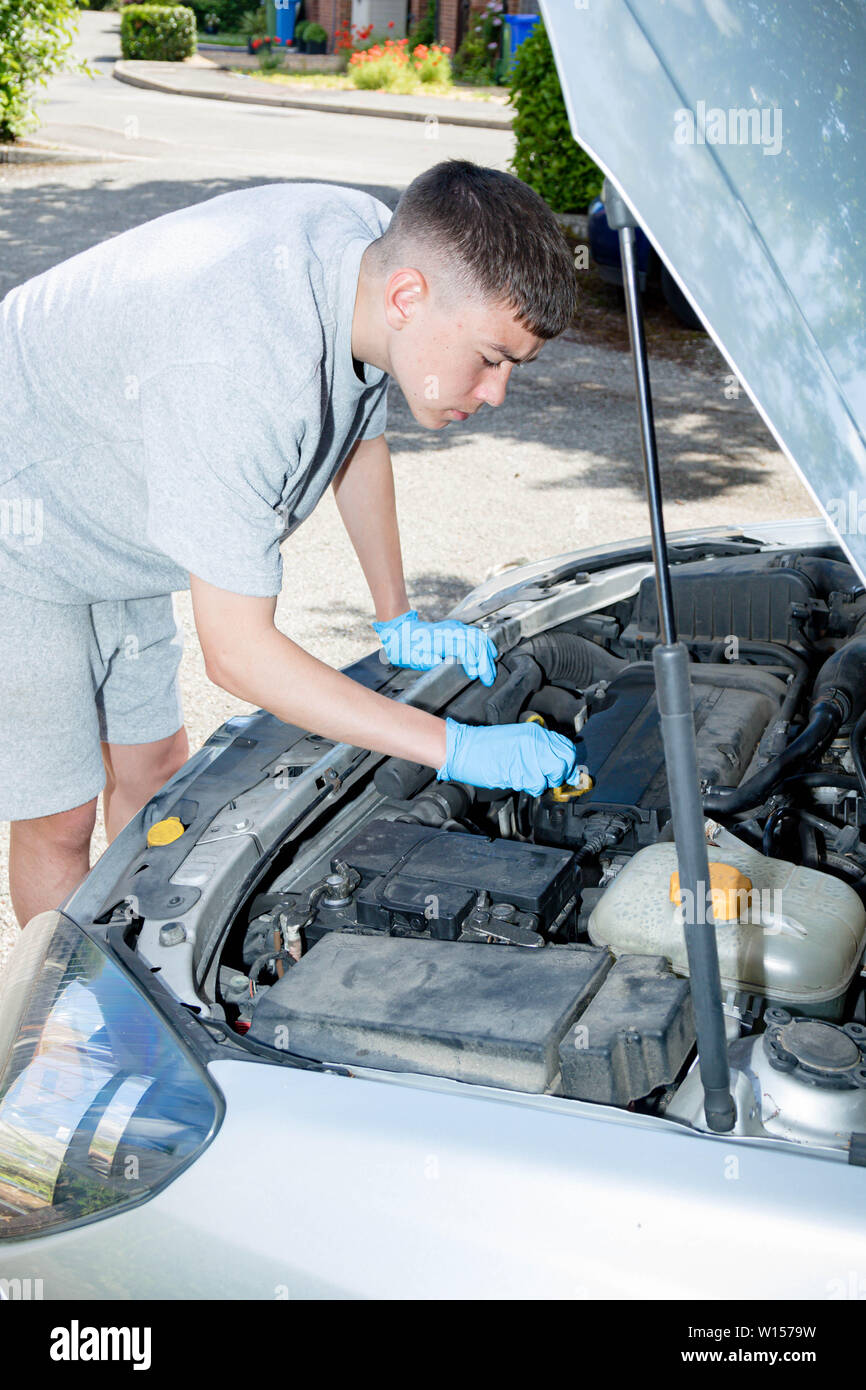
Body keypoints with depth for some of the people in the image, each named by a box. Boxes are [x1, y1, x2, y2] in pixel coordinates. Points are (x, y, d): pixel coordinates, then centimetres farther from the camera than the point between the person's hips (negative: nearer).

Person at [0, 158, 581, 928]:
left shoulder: (377, 245, -15)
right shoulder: (240, 370, -41)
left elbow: (361, 437, 6)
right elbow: (237, 652, -35)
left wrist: (400, 621, 4)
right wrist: (455, 749, -35)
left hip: (115, 533, 8)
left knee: (154, 768, 14)